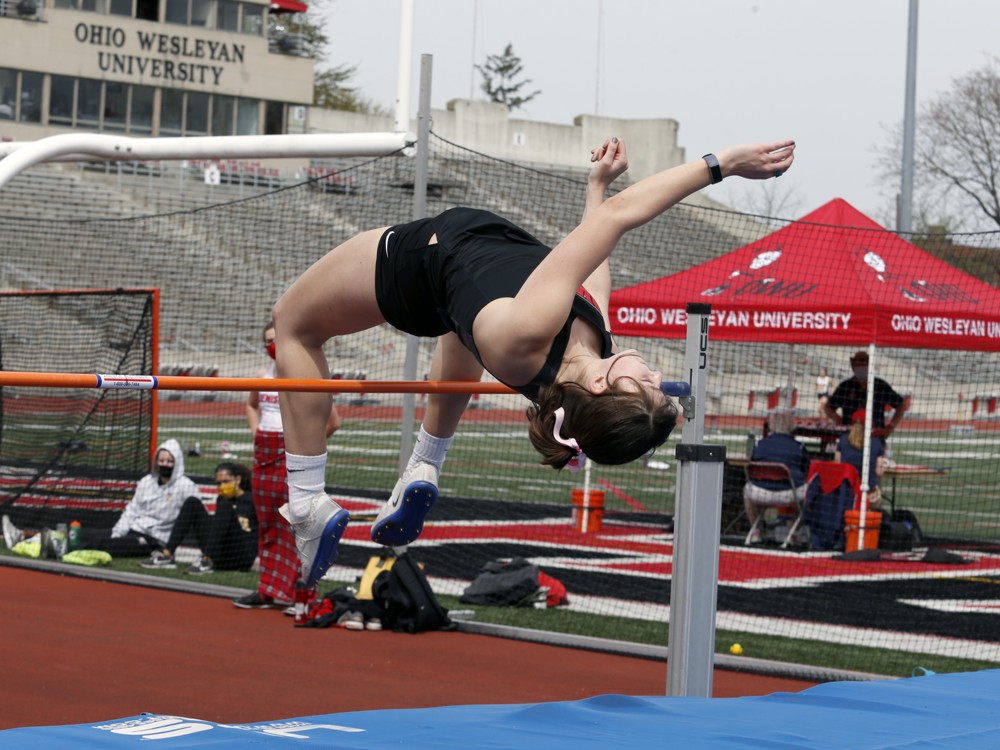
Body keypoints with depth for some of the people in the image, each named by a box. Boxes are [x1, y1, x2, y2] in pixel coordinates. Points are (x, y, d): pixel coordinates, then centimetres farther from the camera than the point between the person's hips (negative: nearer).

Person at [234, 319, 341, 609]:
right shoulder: (263, 375, 11)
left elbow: (332, 421, -11)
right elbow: (251, 405, 31)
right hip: (265, 453, 7)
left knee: (292, 525, -7)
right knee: (267, 525, 10)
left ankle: (283, 592, -6)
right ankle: (267, 590, 16)